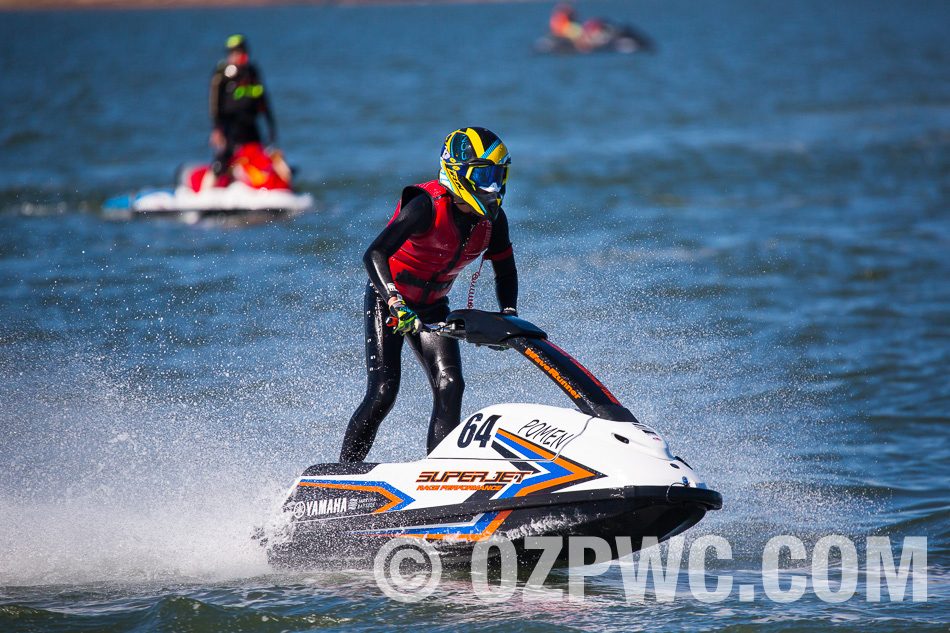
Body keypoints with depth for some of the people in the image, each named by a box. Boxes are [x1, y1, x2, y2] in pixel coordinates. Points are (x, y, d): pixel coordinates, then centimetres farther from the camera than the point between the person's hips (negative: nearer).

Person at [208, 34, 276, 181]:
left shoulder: (253, 72, 11)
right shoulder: (222, 72, -5)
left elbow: (263, 101, 18)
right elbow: (214, 103, -10)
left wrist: (271, 124, 15)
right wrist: (216, 129, -18)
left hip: (250, 126, 5)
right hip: (228, 123, -5)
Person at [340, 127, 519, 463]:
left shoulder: (492, 219, -8)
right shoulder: (428, 205, -27)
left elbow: (505, 270, 8)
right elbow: (374, 254, -36)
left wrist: (509, 316, -9)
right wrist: (395, 303, -49)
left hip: (432, 308, 6)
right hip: (386, 301, -6)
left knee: (450, 386, -14)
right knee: (383, 394, -15)